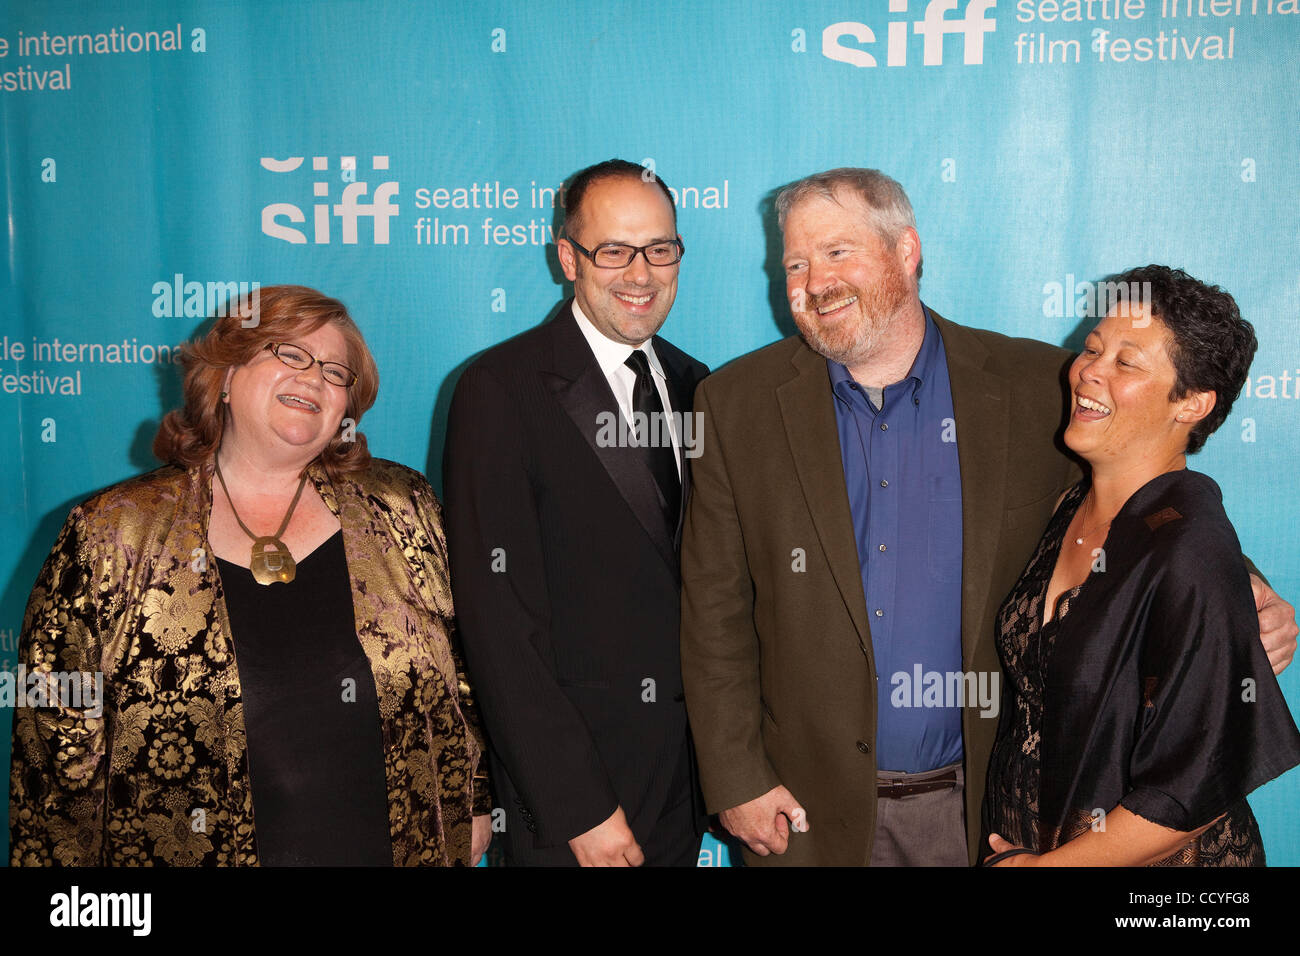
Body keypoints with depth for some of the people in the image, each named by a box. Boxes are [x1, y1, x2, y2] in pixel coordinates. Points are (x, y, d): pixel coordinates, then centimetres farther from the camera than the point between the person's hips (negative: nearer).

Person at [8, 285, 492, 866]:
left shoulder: (400, 509, 0)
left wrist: (474, 809, 4)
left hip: (408, 845, 2)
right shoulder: (111, 536, -5)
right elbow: (58, 748, -4)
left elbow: (467, 675, 5)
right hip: (188, 850, -1)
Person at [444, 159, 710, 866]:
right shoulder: (501, 389, -13)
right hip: (571, 779, -5)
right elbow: (499, 620, -17)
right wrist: (578, 808, -18)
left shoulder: (695, 386, 7)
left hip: (688, 771, 6)